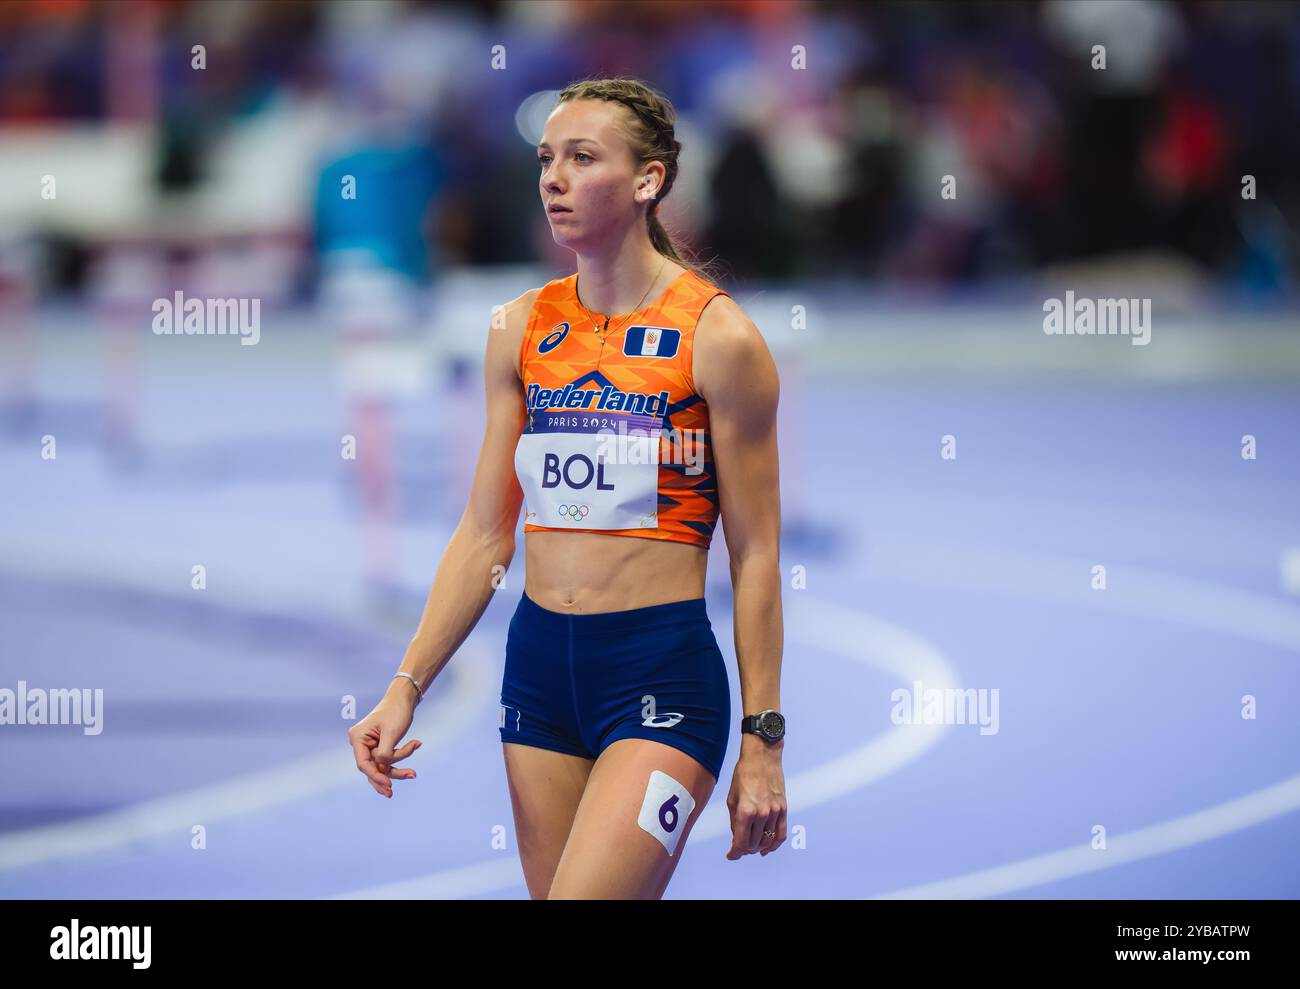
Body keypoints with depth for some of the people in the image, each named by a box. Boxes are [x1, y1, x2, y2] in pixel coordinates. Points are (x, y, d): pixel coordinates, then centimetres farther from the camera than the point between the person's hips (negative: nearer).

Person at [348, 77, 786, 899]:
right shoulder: (523, 329, 8)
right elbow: (485, 533, 12)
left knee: (588, 895, -20)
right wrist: (407, 687, 5)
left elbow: (755, 554, -5)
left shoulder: (717, 336, -7)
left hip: (664, 674, -6)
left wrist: (763, 743, -7)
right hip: (540, 664, 6)